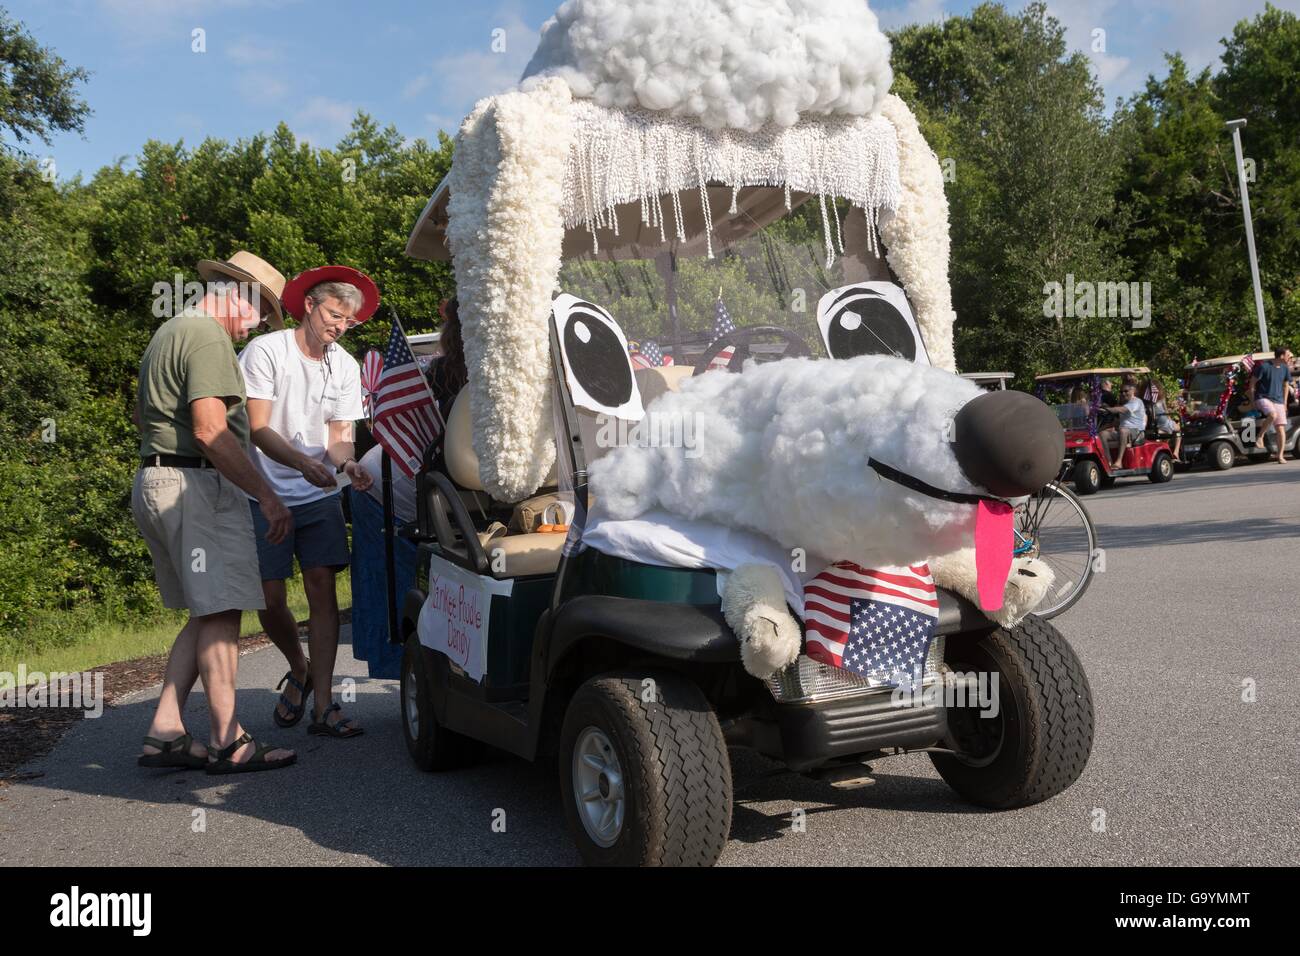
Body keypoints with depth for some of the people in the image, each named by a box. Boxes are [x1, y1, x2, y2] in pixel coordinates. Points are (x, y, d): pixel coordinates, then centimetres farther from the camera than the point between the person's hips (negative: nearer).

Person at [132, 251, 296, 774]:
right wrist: (268, 494, -20)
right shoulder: (209, 337, -12)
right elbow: (211, 431, -22)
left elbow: (142, 413, 32)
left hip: (153, 481, 10)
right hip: (195, 485, -10)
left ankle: (164, 733, 11)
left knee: (206, 614, 12)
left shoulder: (169, 332, 22)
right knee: (220, 612, -7)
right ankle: (227, 743, -3)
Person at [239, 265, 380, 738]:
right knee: (270, 599, -4)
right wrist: (303, 461, -30)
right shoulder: (265, 351, -8)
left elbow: (339, 436, 8)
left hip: (320, 496, 3)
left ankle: (323, 705, -3)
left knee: (322, 590, -6)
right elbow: (258, 429, -14)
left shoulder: (346, 367, 6)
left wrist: (348, 462, -16)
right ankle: (299, 670, 26)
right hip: (266, 496, -3)